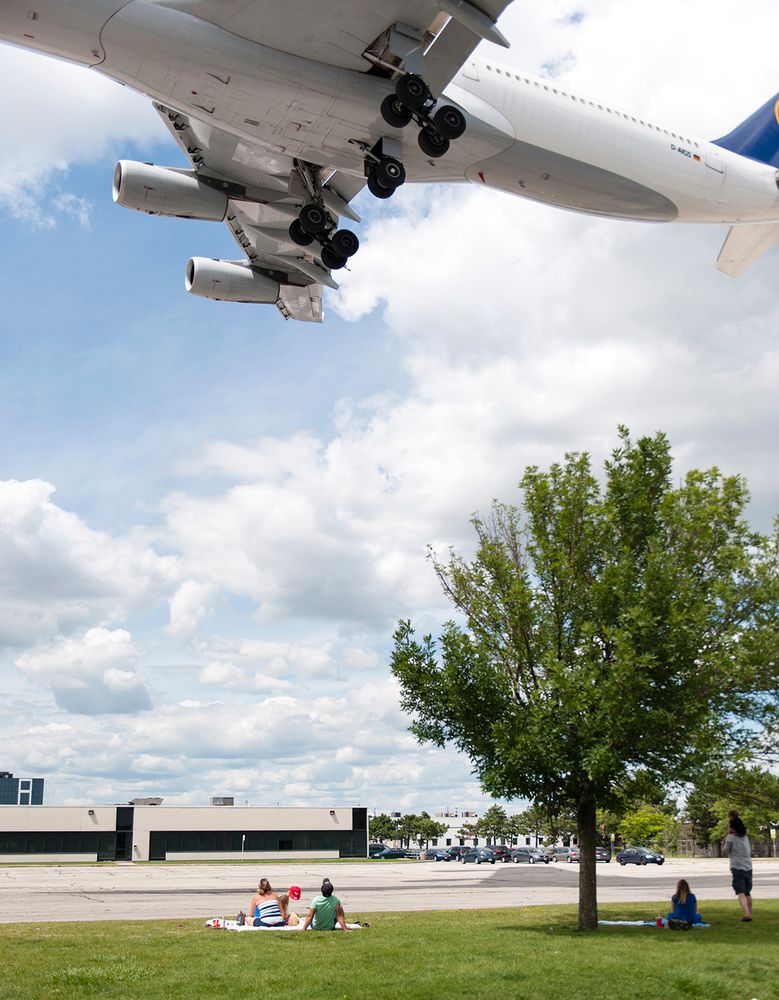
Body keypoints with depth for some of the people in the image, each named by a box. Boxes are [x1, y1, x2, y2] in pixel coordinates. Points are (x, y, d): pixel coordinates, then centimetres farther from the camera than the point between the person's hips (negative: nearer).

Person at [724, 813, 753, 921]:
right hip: (748, 867, 6)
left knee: (741, 892, -11)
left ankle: (747, 914, -26)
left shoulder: (730, 837, -6)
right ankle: (749, 914, 24)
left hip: (737, 867, -6)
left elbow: (725, 851, 1)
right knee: (747, 892, 19)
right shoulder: (746, 837, 12)